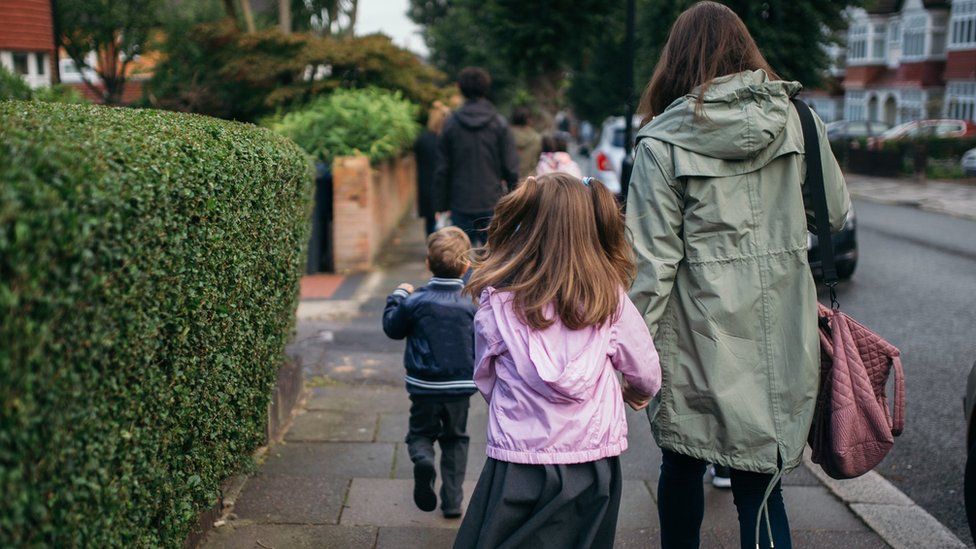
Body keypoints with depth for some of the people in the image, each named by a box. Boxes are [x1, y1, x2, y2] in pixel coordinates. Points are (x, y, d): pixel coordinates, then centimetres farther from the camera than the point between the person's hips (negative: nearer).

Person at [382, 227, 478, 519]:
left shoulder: (415, 302, -11)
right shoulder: (471, 306, -8)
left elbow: (392, 328, 5)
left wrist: (398, 296, 17)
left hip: (424, 386, -1)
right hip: (460, 386, 1)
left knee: (420, 432, 16)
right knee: (455, 440, 16)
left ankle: (423, 460, -18)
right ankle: (452, 501, 16)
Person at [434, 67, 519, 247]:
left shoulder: (451, 124, 0)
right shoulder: (499, 123, -3)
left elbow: (443, 170, 2)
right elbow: (510, 167, -4)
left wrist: (443, 205, 8)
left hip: (461, 204, 1)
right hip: (493, 203, 0)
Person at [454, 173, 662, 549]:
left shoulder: (497, 303, -10)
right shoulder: (610, 298, -7)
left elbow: (485, 381, 4)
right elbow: (647, 377, 3)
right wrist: (633, 396, 26)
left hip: (519, 462, -2)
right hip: (594, 459, 2)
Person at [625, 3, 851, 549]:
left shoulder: (663, 144, -7)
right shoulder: (797, 121, 2)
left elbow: (652, 262, -10)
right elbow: (837, 212, 14)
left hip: (700, 339, -2)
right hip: (782, 337, 2)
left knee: (683, 463, 18)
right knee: (761, 480, 7)